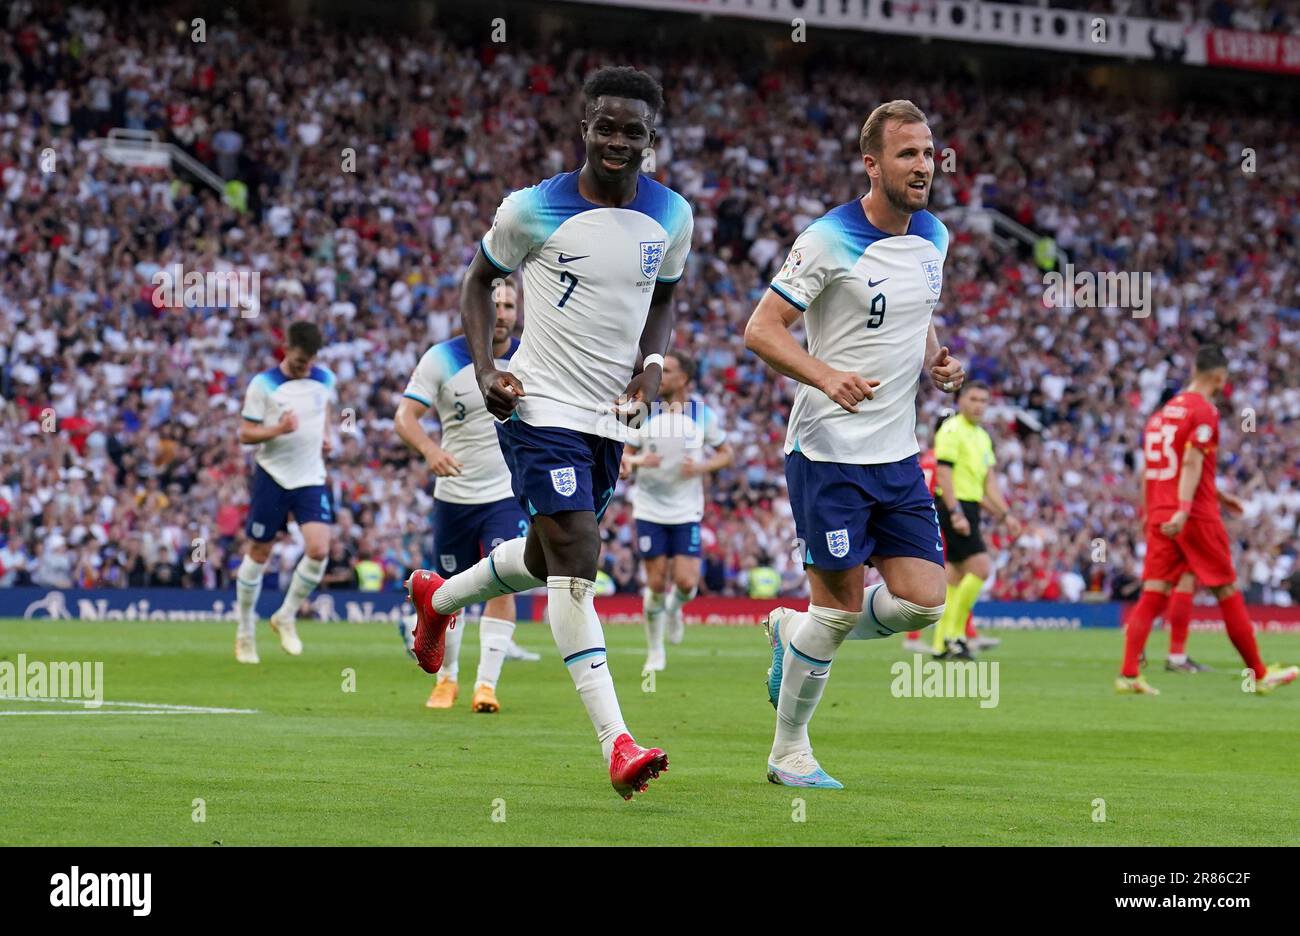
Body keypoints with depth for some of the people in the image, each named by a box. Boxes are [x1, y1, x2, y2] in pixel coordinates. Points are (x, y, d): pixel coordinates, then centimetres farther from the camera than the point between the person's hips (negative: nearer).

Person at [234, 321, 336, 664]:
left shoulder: (324, 379, 3)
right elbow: (245, 433, -10)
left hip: (311, 478, 3)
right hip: (272, 477, -3)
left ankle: (286, 617, 7)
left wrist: (325, 434, 9)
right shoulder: (263, 384, -11)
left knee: (318, 550, -14)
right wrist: (278, 429, -27)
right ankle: (245, 632, 21)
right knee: (258, 554, 5)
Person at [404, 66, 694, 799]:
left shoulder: (671, 217, 2)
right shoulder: (533, 210, -10)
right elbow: (480, 279, 6)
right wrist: (485, 367, -8)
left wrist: (654, 360, -1)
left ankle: (439, 597, 51)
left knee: (544, 560, 18)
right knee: (578, 556, -19)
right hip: (543, 407, -6)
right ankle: (616, 744, -24)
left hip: (611, 416, 6)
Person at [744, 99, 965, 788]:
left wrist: (935, 362, 4)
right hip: (829, 452, -6)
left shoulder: (934, 237, 8)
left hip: (898, 454, 6)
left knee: (922, 601, -2)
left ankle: (793, 632, 24)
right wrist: (827, 377, -28)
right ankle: (788, 752, 13)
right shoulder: (828, 240, -13)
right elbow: (761, 328, -12)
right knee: (840, 606, -5)